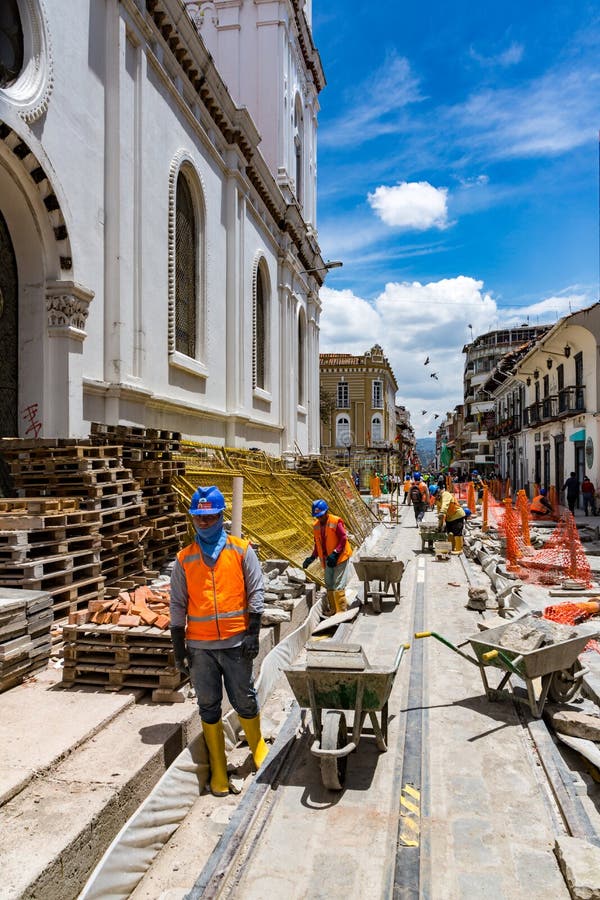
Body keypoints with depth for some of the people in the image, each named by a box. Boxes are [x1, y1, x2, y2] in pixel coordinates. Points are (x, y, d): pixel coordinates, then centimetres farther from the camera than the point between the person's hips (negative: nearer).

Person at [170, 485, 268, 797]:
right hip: (199, 646, 2)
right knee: (208, 707, 10)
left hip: (236, 642, -2)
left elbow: (256, 592, -1)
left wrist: (253, 633, -8)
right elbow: (178, 606, 6)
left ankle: (257, 746, 36)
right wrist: (178, 648, 4)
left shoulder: (241, 551, -1)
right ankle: (218, 769, 26)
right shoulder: (185, 558, 4)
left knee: (244, 700, 8)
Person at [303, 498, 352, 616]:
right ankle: (333, 610, 23)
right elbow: (317, 543, 15)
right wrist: (312, 557, 4)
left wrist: (335, 553, -25)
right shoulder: (316, 525, 7)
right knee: (329, 585, 13)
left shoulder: (336, 522, -14)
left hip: (339, 558, -7)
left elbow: (343, 539, -16)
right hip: (327, 560, 7)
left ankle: (342, 610, -1)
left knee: (338, 585, -8)